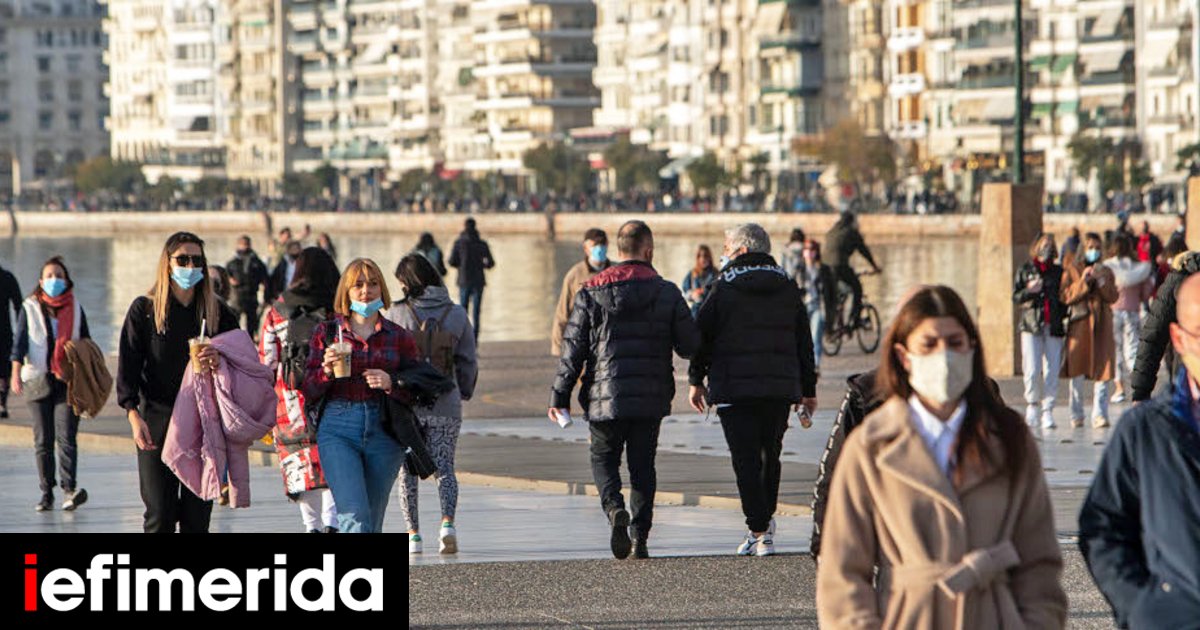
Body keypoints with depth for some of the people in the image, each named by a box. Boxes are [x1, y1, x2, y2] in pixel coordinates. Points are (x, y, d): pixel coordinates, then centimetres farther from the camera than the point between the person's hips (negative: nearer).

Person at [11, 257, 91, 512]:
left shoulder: (75, 309, 11)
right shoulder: (29, 308, 7)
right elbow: (20, 341, 0)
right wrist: (16, 372, -13)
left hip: (69, 382, 0)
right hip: (38, 381, 0)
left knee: (66, 436, -13)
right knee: (42, 440, 2)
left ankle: (70, 488, -21)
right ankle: (46, 493, 7)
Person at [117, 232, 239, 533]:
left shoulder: (218, 313, 9)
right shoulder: (144, 309, 3)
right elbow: (128, 367, -2)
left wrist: (221, 360, -11)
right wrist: (134, 414, -16)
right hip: (157, 421, -2)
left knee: (197, 514, 2)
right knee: (160, 514, -5)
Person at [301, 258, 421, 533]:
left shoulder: (399, 337, 8)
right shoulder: (326, 332, 7)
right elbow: (309, 392, 5)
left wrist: (391, 384, -11)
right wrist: (327, 370, -14)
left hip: (384, 432, 2)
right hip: (338, 430, -2)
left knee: (371, 523, 5)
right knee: (355, 516, -18)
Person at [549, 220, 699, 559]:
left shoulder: (592, 293, 0)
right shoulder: (666, 293, 1)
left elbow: (573, 348, -1)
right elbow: (690, 346, 1)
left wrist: (560, 396, 3)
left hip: (606, 396, -1)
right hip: (651, 397, 1)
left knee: (604, 458, 12)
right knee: (642, 465, 10)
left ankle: (614, 507, -16)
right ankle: (639, 537, 5)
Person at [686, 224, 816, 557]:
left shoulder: (724, 288, -4)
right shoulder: (788, 288, 9)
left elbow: (702, 335, -2)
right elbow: (804, 341, 12)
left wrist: (696, 380, 9)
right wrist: (808, 389, 17)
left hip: (735, 387, -4)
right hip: (781, 387, 4)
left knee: (746, 460, -3)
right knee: (770, 455, 18)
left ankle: (759, 532, -9)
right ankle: (765, 520, 23)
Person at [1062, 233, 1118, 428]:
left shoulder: (1106, 271, 16)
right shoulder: (1072, 269, 7)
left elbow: (1112, 297, 4)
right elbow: (1066, 297, -2)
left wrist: (1101, 280, -10)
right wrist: (1083, 281, -12)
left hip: (1101, 324, 2)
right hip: (1079, 323, -2)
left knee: (1102, 370, -7)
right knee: (1076, 370, -2)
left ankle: (1099, 415, -7)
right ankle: (1076, 415, 8)